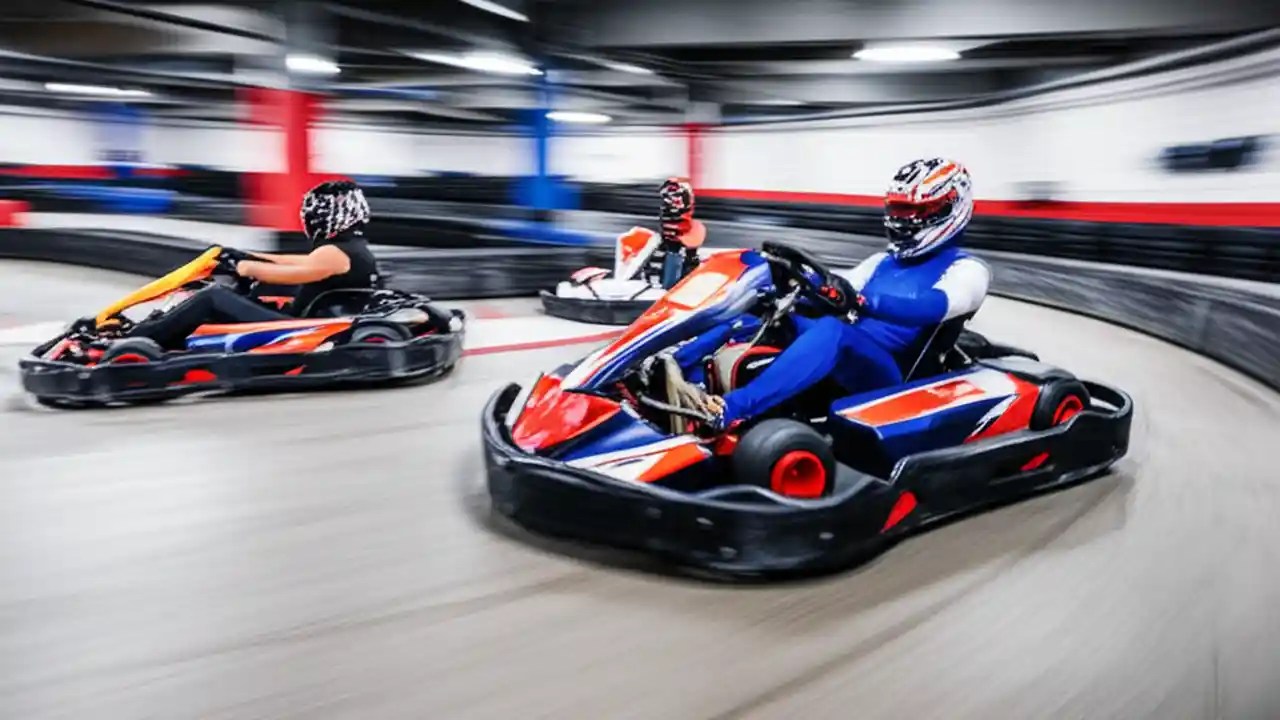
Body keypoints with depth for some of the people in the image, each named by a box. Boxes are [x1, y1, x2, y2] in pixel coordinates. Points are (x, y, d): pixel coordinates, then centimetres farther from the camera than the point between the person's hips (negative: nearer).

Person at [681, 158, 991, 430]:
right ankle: (674, 366, -21)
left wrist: (862, 300, -37)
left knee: (835, 328, -37)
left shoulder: (966, 270, 3)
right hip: (843, 357, 7)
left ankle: (734, 408, -52)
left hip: (886, 374, -7)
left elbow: (933, 307, -20)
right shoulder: (884, 261, 26)